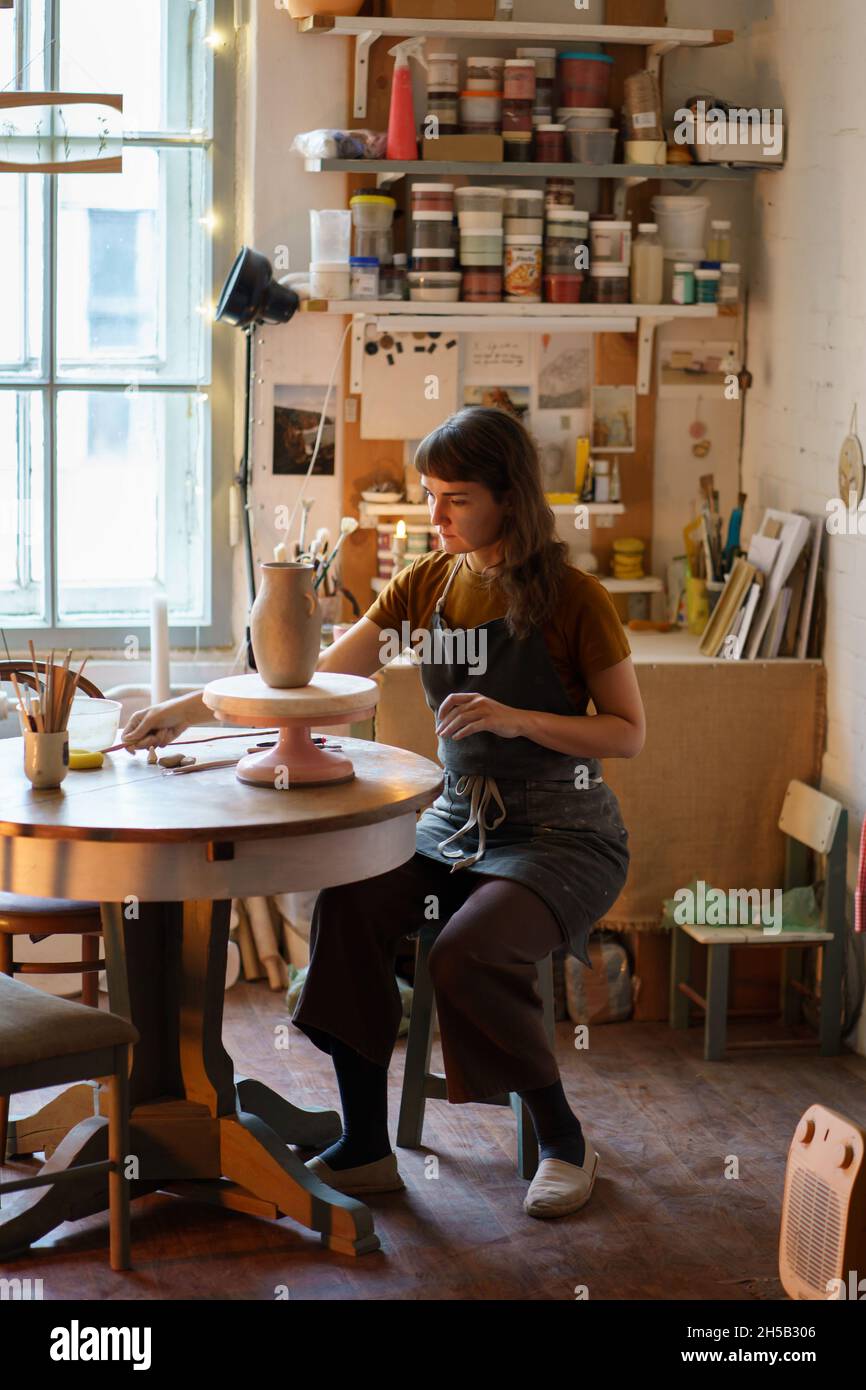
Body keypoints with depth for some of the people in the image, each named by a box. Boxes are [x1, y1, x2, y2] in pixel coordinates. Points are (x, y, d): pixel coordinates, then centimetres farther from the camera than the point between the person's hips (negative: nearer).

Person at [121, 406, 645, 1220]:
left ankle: (564, 1143, -5)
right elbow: (317, 678, 8)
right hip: (457, 820, 5)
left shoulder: (572, 598, -9)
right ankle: (365, 1147, -13)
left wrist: (516, 719, -21)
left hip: (564, 835, -5)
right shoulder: (426, 584, 5)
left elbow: (629, 734, -6)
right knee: (347, 903, -23)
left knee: (466, 952, -31)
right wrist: (190, 708, 0)